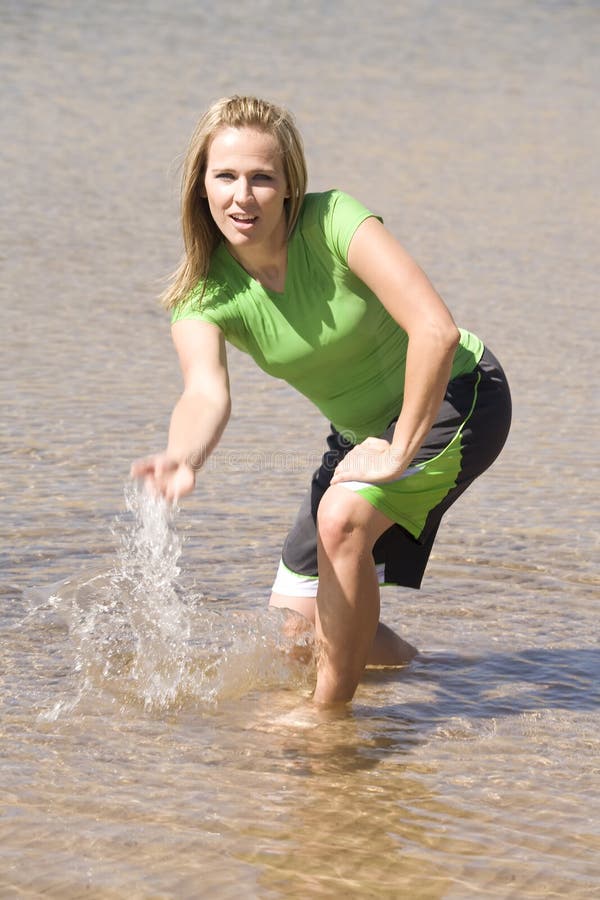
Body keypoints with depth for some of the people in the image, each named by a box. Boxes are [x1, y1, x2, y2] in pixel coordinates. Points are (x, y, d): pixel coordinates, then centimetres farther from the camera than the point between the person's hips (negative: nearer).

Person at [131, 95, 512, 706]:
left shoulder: (334, 222, -28)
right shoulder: (204, 294, -15)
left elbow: (436, 330, -36)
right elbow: (206, 392, -34)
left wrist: (400, 450, -29)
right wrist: (183, 456, -56)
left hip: (454, 399, -6)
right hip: (365, 432, 6)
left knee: (344, 515, -32)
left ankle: (332, 712, -16)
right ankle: (392, 655, 38)